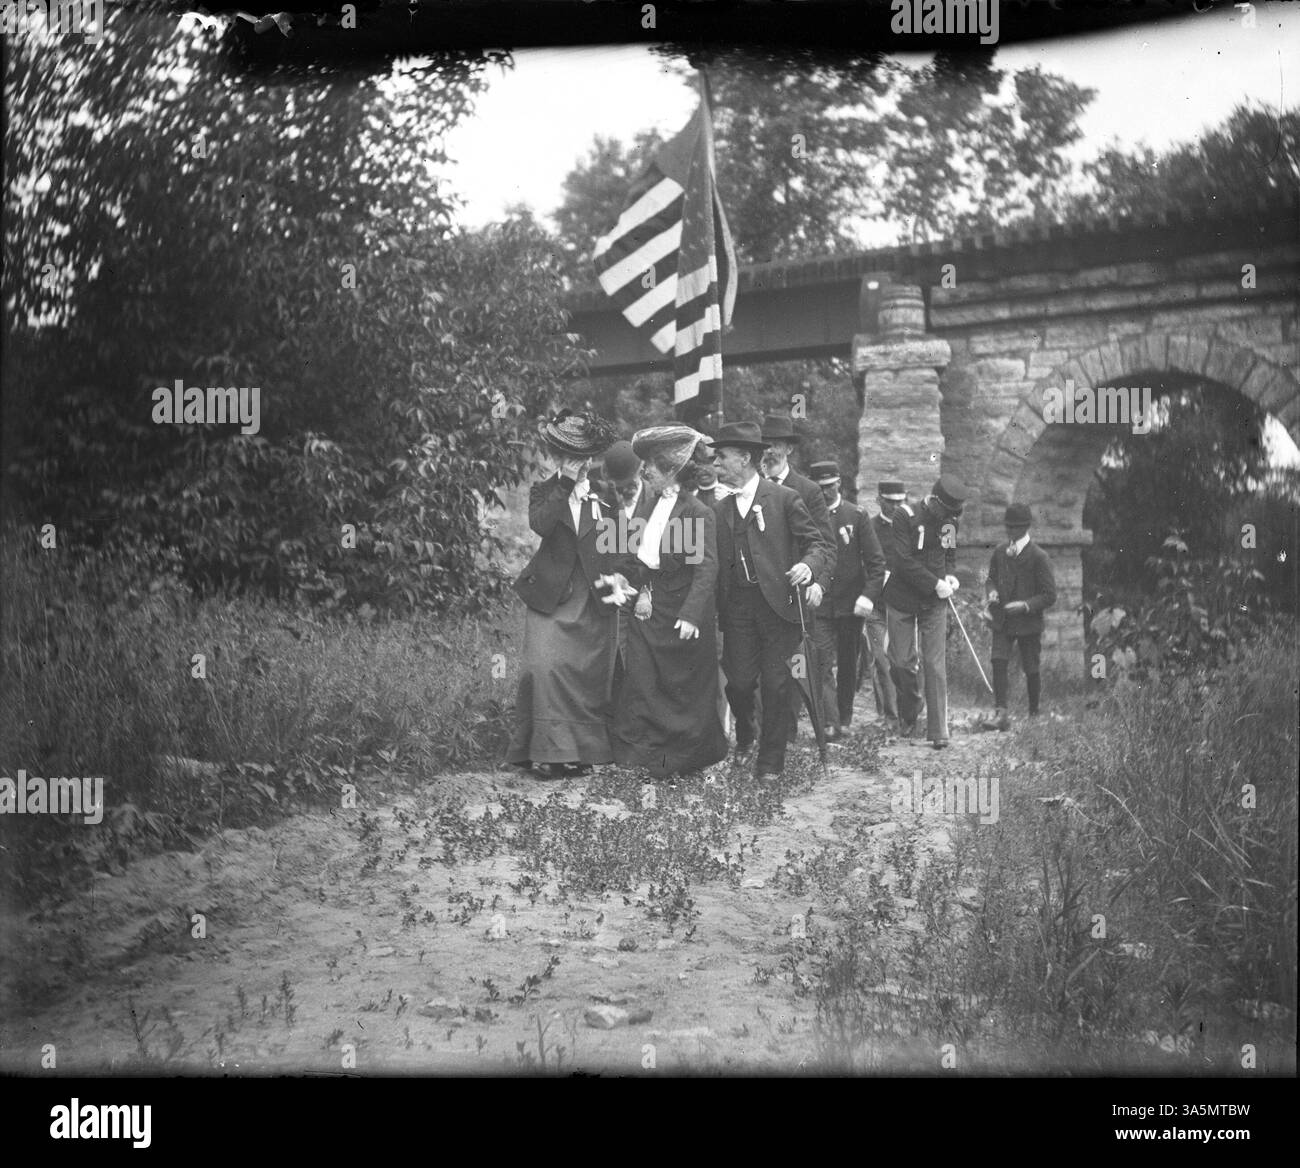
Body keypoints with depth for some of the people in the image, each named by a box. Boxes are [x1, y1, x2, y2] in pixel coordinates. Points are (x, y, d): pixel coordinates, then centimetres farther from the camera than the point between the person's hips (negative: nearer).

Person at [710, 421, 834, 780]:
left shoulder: (784, 499, 0)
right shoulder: (719, 509, 13)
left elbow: (821, 544, -2)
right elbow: (715, 564, 12)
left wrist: (808, 566, -21)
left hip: (778, 603, -3)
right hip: (737, 608, 3)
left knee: (776, 685, -1)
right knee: (739, 681, -1)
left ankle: (771, 760, 11)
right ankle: (744, 733, 31)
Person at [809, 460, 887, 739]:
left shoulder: (856, 516, 0)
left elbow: (876, 560, -2)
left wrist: (869, 595, -15)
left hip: (851, 604, 1)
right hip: (818, 604, -1)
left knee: (848, 664, 13)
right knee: (823, 663, -13)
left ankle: (845, 716, 28)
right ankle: (831, 723, -16)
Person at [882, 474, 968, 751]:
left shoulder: (949, 520, 2)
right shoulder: (906, 516, -14)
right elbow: (904, 561, -19)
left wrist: (950, 575, -3)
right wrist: (936, 583, -21)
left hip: (934, 603, 2)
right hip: (903, 599, -2)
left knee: (935, 663, -4)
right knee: (901, 662, 2)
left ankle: (938, 731, -3)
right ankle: (909, 715, 27)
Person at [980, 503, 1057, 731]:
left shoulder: (1038, 557, -10)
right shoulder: (1000, 552, 5)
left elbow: (1049, 596, -8)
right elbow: (991, 578, 21)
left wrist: (1025, 605, -22)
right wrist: (992, 591, -2)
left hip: (1028, 622, -3)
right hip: (1002, 620, 3)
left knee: (1031, 670, 5)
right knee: (998, 663, -14)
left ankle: (1034, 715, 23)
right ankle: (1001, 714, -17)